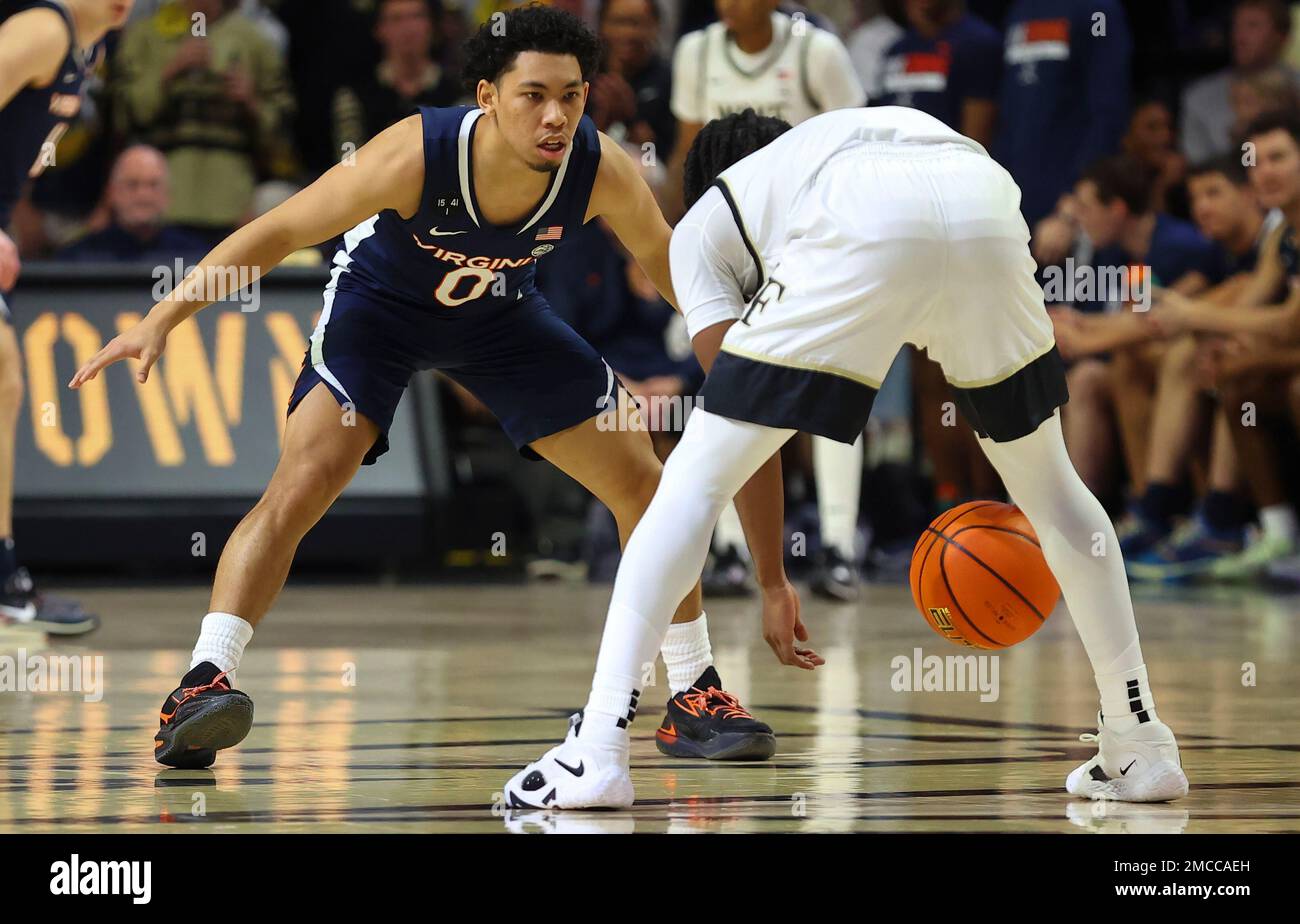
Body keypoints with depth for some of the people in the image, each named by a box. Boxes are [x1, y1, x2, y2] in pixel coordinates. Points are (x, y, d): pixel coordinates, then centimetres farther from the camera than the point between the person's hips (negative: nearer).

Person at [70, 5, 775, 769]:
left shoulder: (602, 171, -29)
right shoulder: (418, 155, -38)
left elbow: (666, 262, -7)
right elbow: (281, 231, -29)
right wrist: (163, 320, -34)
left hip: (503, 312, 4)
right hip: (380, 299, -3)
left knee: (643, 483, 0)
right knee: (303, 483, -25)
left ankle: (695, 695, 15)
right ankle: (203, 684, -23)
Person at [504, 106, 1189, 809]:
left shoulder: (702, 223, 33)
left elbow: (745, 409, 23)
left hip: (859, 239, -4)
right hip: (988, 215, 4)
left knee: (694, 478, 9)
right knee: (1045, 481, 26)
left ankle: (597, 752, -1)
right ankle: (1141, 748, 29)